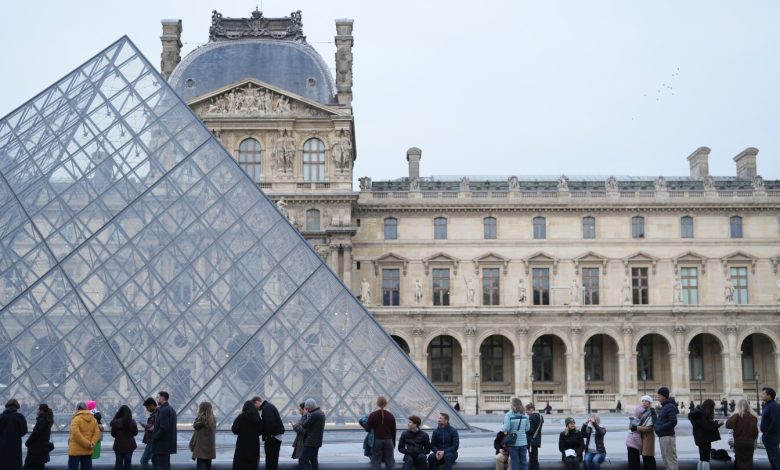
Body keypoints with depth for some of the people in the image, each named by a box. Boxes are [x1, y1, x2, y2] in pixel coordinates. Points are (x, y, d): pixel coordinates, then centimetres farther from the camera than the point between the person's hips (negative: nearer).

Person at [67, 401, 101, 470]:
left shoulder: (76, 419, -9)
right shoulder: (93, 419, 10)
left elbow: (76, 435, -19)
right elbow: (97, 433, 2)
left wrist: (88, 444, -16)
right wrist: (92, 444, -7)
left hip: (76, 450, -5)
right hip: (88, 451, 6)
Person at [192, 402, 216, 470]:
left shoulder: (201, 418, -15)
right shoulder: (213, 418, 6)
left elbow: (195, 426, -3)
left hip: (201, 446, -7)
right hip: (210, 446, 7)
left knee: (200, 464, -6)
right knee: (208, 464, 13)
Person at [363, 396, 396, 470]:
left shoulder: (373, 415, -6)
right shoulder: (391, 415, 3)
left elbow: (367, 429, -3)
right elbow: (393, 431, 7)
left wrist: (364, 424, 18)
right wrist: (393, 444, 17)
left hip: (377, 441, -2)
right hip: (388, 441, 2)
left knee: (376, 462, 3)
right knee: (389, 462, 8)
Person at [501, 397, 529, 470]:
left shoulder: (508, 415, -11)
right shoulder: (524, 415, 0)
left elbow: (506, 428, -17)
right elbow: (527, 428, 2)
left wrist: (502, 428, 4)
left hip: (513, 443, -3)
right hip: (523, 442, 3)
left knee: (515, 462, 6)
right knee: (524, 461, 13)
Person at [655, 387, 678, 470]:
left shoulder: (670, 407, -13)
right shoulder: (663, 407, 15)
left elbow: (673, 422, -22)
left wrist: (660, 428, -20)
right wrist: (656, 424, 7)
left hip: (668, 437, -10)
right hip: (662, 437, 10)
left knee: (671, 460, -4)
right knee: (665, 459, 16)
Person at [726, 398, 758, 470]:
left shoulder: (737, 415, -11)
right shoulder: (753, 416, 2)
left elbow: (728, 425, -21)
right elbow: (756, 431, 7)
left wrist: (731, 417, -4)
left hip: (739, 442, -4)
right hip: (750, 443, 4)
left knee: (741, 463, 3)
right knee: (749, 463, 11)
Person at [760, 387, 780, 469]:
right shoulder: (767, 405, 12)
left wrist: (767, 432, -19)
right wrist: (765, 433, 12)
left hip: (772, 436, -10)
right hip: (768, 436, 10)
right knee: (772, 457, 17)